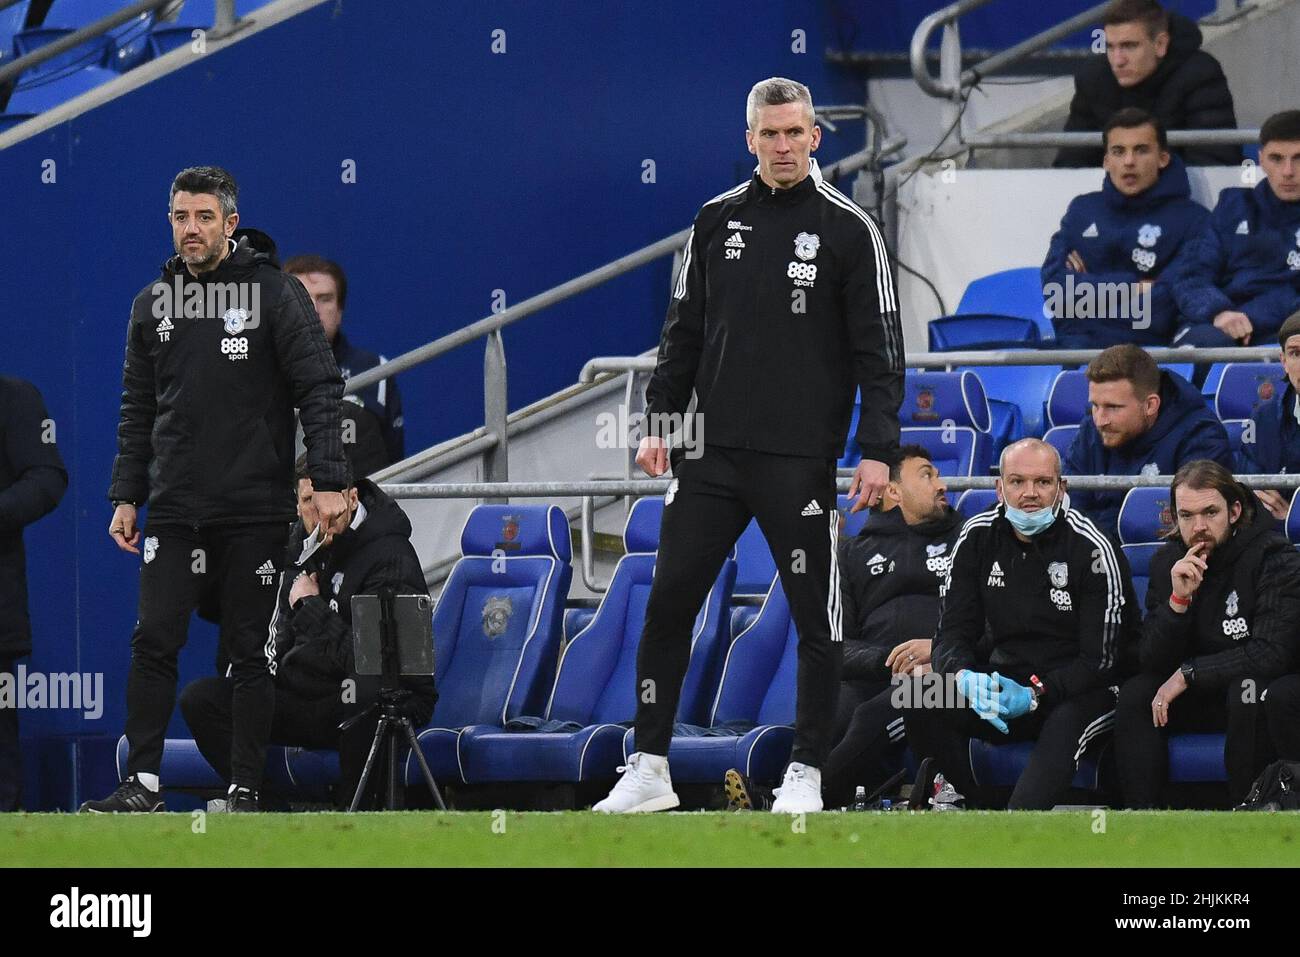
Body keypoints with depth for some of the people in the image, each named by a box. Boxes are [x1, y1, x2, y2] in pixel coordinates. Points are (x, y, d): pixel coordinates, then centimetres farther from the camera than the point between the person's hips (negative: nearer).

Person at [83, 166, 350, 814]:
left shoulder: (274, 294, -3)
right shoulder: (153, 304, 10)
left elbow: (319, 391, -6)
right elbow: (137, 411, 16)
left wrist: (329, 484, -14)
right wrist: (125, 497, 11)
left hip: (255, 511, -3)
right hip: (175, 510, 3)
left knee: (250, 653, 2)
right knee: (154, 643, -5)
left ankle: (245, 789, 8)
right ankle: (142, 783, -1)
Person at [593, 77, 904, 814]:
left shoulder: (849, 229, -2)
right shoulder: (718, 221, 9)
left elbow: (881, 349, -4)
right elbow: (684, 331, 15)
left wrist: (878, 449, -11)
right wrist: (661, 422, 8)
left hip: (801, 459, -3)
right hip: (715, 452, 3)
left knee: (816, 617, 0)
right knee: (668, 603, 0)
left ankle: (807, 775, 10)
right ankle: (650, 770, 6)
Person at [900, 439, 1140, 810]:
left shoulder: (1091, 549, -11)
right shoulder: (977, 538, 3)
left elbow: (1101, 659, -11)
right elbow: (952, 633, 2)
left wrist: (1035, 694, -26)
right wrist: (965, 678, -23)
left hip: (1074, 692, -5)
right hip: (1001, 680, 5)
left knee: (1066, 724, -39)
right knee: (918, 693, -21)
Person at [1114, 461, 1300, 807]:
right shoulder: (1167, 561, -1)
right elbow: (1151, 661, -6)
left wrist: (1188, 674, -21)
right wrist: (1178, 599, -23)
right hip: (1202, 698, 5)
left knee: (1248, 690, -37)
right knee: (1134, 695, -18)